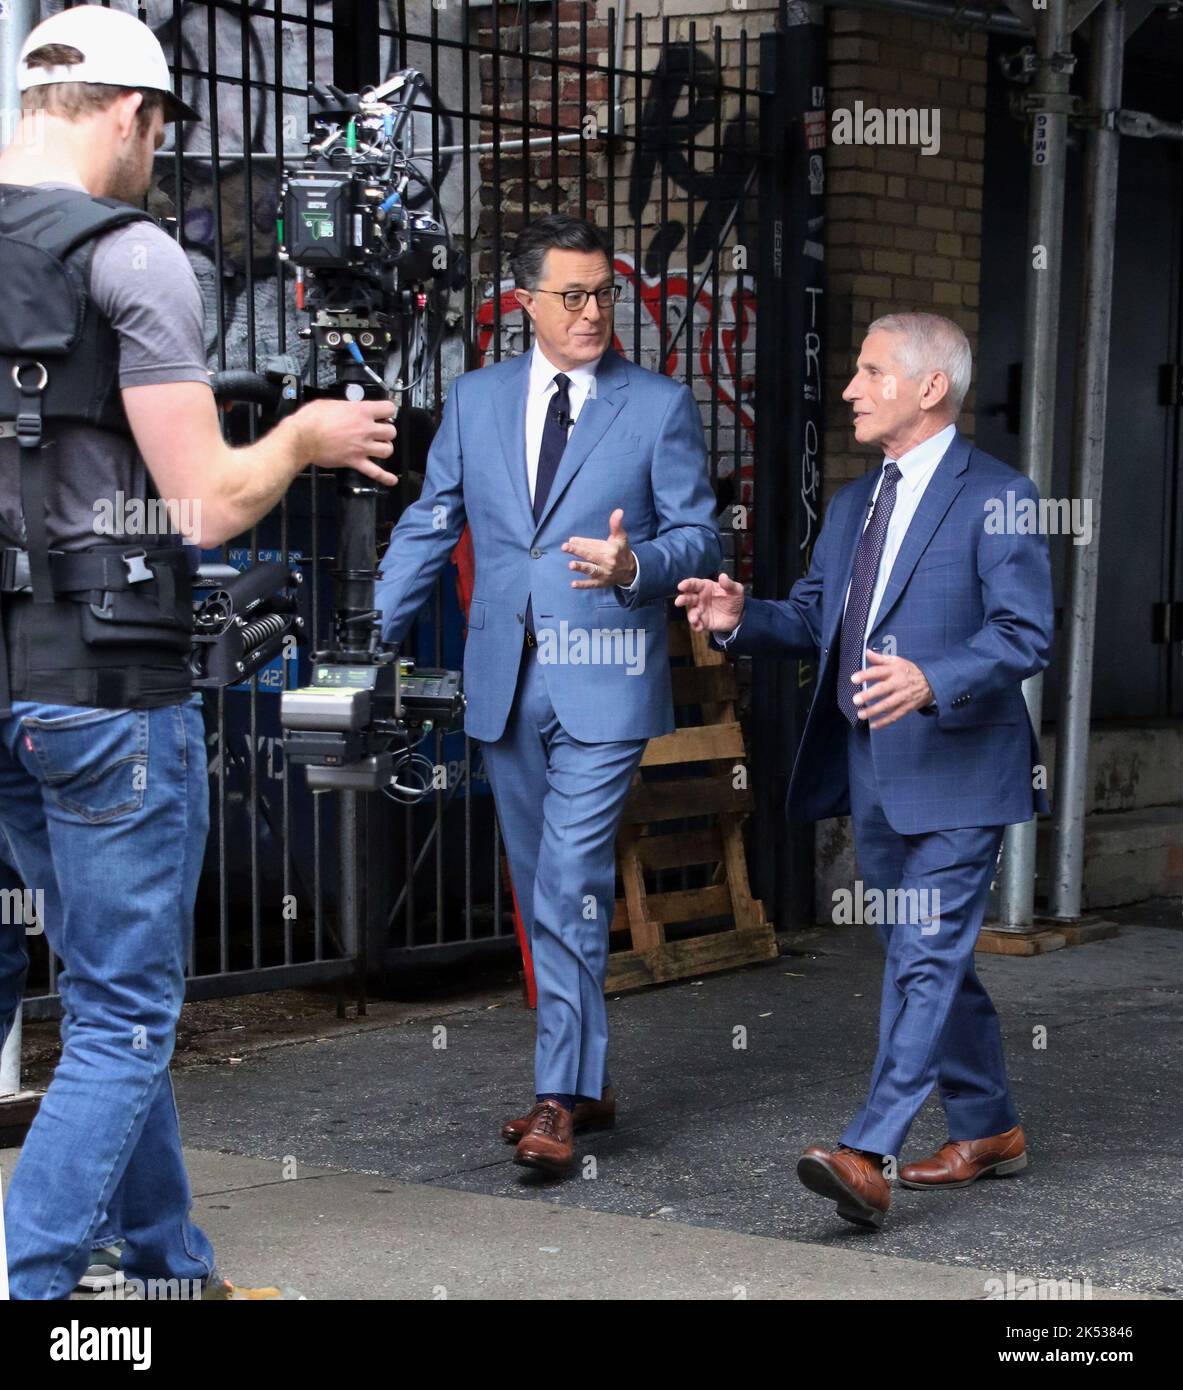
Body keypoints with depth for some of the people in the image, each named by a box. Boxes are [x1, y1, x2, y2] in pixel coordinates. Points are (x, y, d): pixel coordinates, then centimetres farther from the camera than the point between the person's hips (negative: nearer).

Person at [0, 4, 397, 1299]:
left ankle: (170, 1268, 31)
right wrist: (305, 436, 4)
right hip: (107, 680, -7)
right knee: (122, 1019, 3)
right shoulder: (130, 255, -12)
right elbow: (208, 504, -14)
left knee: (112, 992, 20)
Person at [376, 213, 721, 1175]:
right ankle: (585, 1083, 24)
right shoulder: (476, 399, 10)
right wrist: (367, 640, 5)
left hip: (605, 680, -4)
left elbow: (698, 533, 0)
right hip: (505, 681, 4)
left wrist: (634, 565, -21)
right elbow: (428, 527, 12)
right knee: (544, 895, 11)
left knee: (572, 887, -12)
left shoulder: (661, 406, 2)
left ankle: (560, 1098, -8)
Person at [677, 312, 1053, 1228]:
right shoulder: (854, 505, 16)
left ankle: (869, 1156, -19)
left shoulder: (995, 496, -9)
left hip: (955, 773, -9)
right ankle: (989, 1132, 29)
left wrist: (931, 682, -32)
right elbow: (813, 618, 18)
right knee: (930, 959, 16)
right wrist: (742, 618, -3)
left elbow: (1026, 634, -17)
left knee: (926, 958, -12)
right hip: (872, 775, 9)